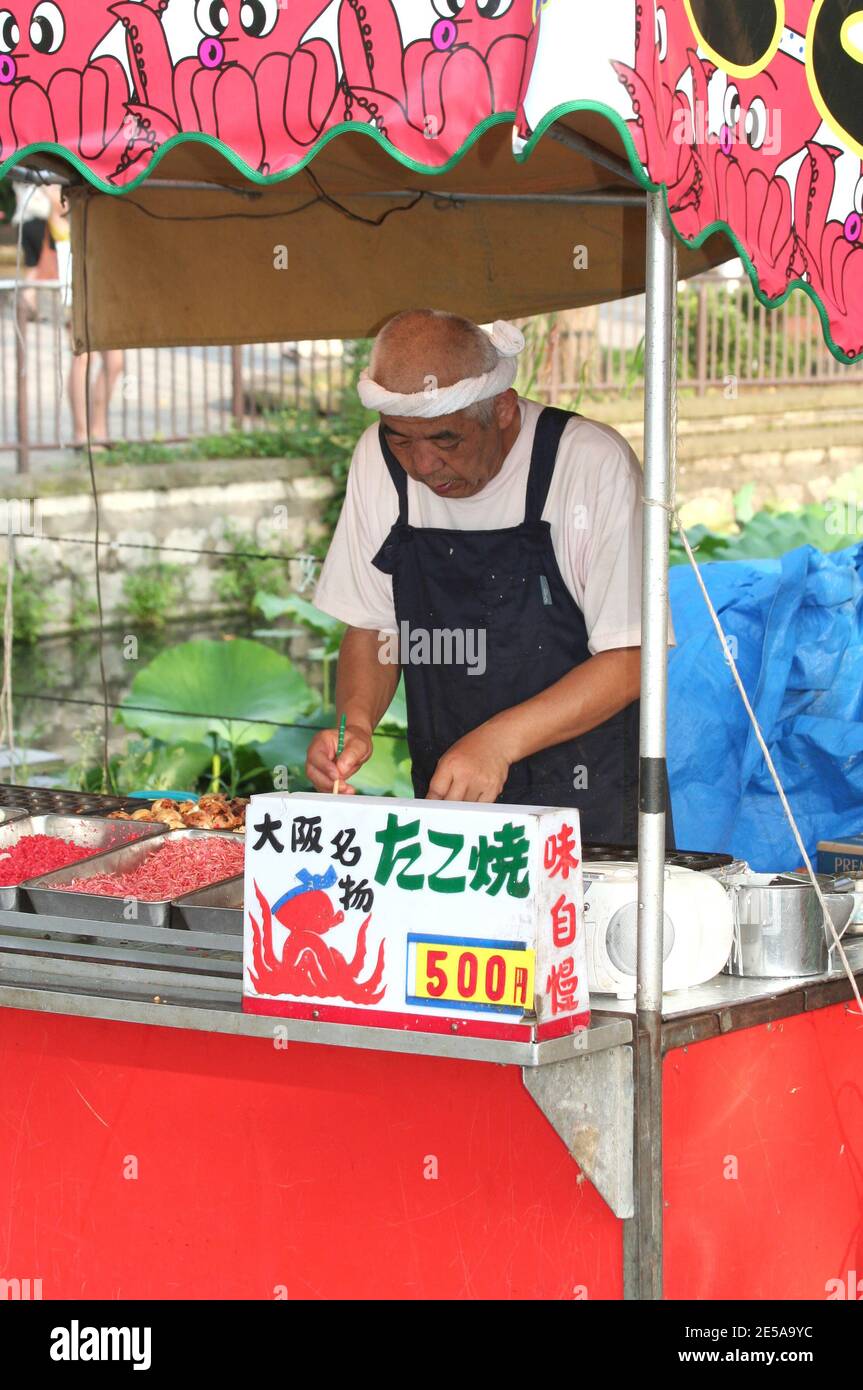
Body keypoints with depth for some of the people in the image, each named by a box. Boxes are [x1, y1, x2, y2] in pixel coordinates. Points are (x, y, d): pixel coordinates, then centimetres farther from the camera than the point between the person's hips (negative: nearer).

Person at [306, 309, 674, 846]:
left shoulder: (593, 464, -12)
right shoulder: (381, 460, 2)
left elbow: (631, 660, -12)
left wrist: (498, 741, -24)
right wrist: (356, 721, -10)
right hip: (445, 801, 1)